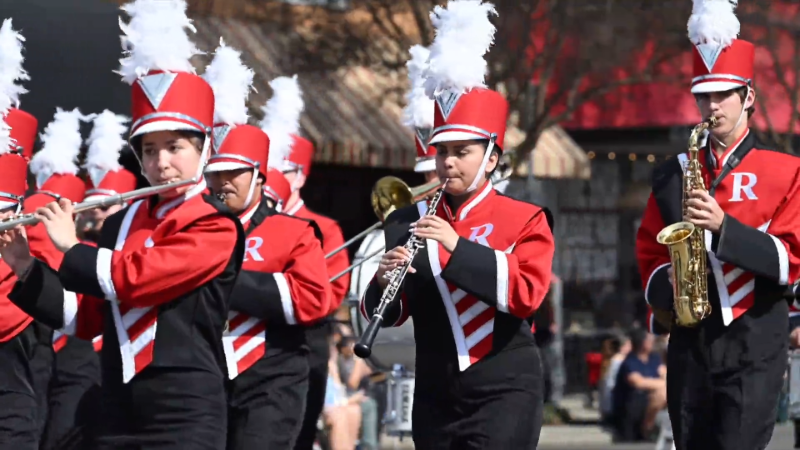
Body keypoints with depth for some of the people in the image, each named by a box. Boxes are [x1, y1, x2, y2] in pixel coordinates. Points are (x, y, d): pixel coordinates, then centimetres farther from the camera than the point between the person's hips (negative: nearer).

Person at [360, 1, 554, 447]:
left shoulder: (525, 220, -2)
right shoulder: (409, 222, 8)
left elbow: (527, 293, -18)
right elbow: (387, 314, 7)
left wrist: (457, 246, -24)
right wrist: (385, 281, -16)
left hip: (504, 392, -4)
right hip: (436, 395, 5)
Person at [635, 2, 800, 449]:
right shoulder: (673, 174, 12)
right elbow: (650, 251, 14)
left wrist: (724, 225, -20)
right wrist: (667, 288, -8)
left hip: (754, 346, -4)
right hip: (690, 344, 4)